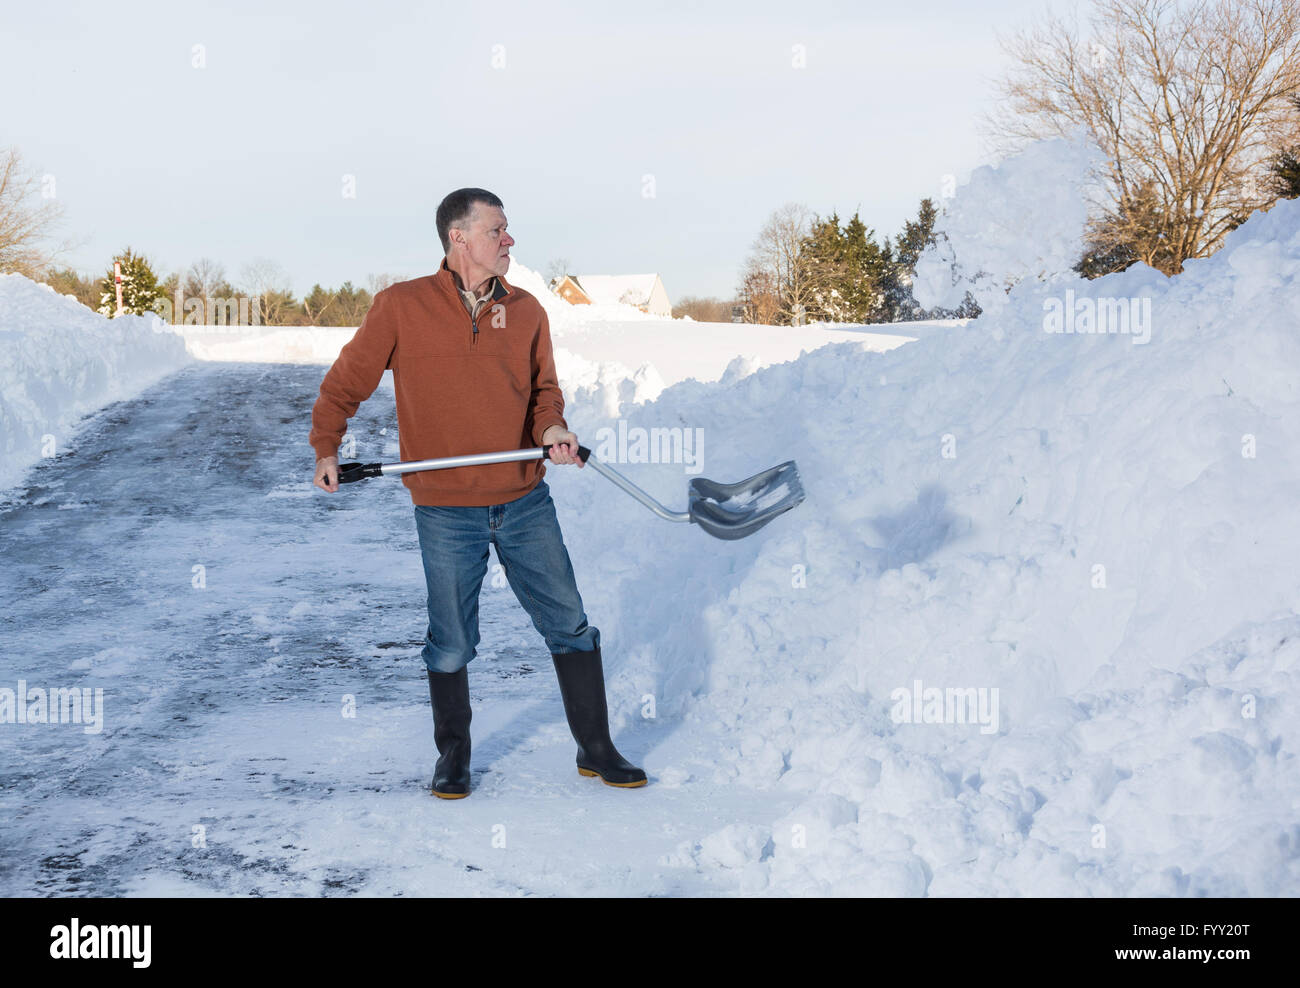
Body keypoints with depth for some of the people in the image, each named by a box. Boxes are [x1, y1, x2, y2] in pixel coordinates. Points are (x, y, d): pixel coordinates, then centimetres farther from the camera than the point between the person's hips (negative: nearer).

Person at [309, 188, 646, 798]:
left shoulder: (526, 312, 5)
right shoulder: (400, 307, -4)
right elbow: (346, 383, 4)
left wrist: (551, 428, -7)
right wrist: (326, 449, -6)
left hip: (525, 501, 3)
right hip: (446, 510, -3)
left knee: (570, 625, 6)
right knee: (451, 644, 7)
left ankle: (596, 749, 20)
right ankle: (452, 756, 27)